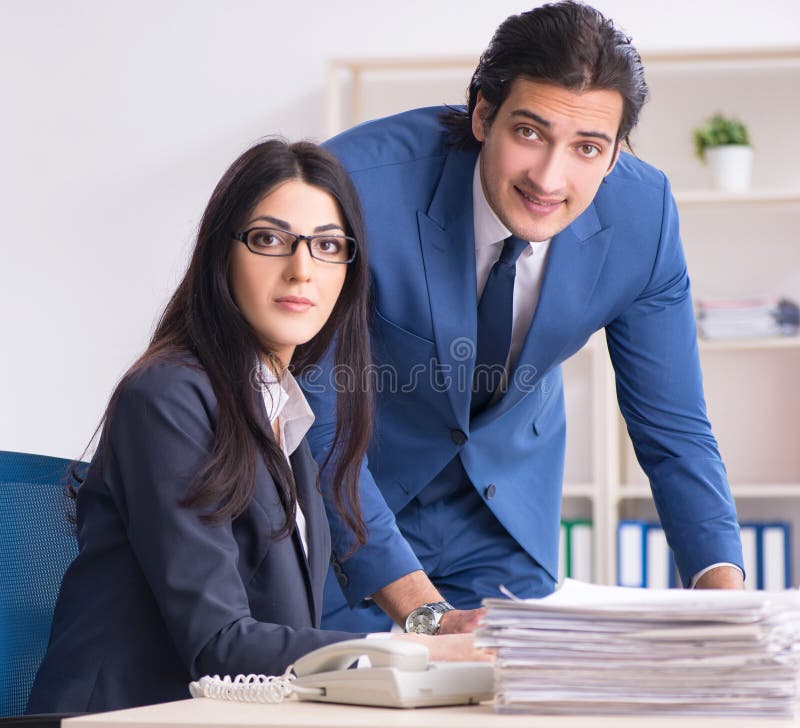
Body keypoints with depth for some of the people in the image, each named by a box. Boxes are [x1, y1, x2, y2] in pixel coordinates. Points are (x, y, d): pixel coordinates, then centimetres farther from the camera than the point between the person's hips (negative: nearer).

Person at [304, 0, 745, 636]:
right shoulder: (357, 187, -33)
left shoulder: (641, 215, -20)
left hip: (508, 502, 3)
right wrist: (425, 613, -36)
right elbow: (321, 427, -29)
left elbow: (674, 433, -10)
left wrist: (724, 592, -27)